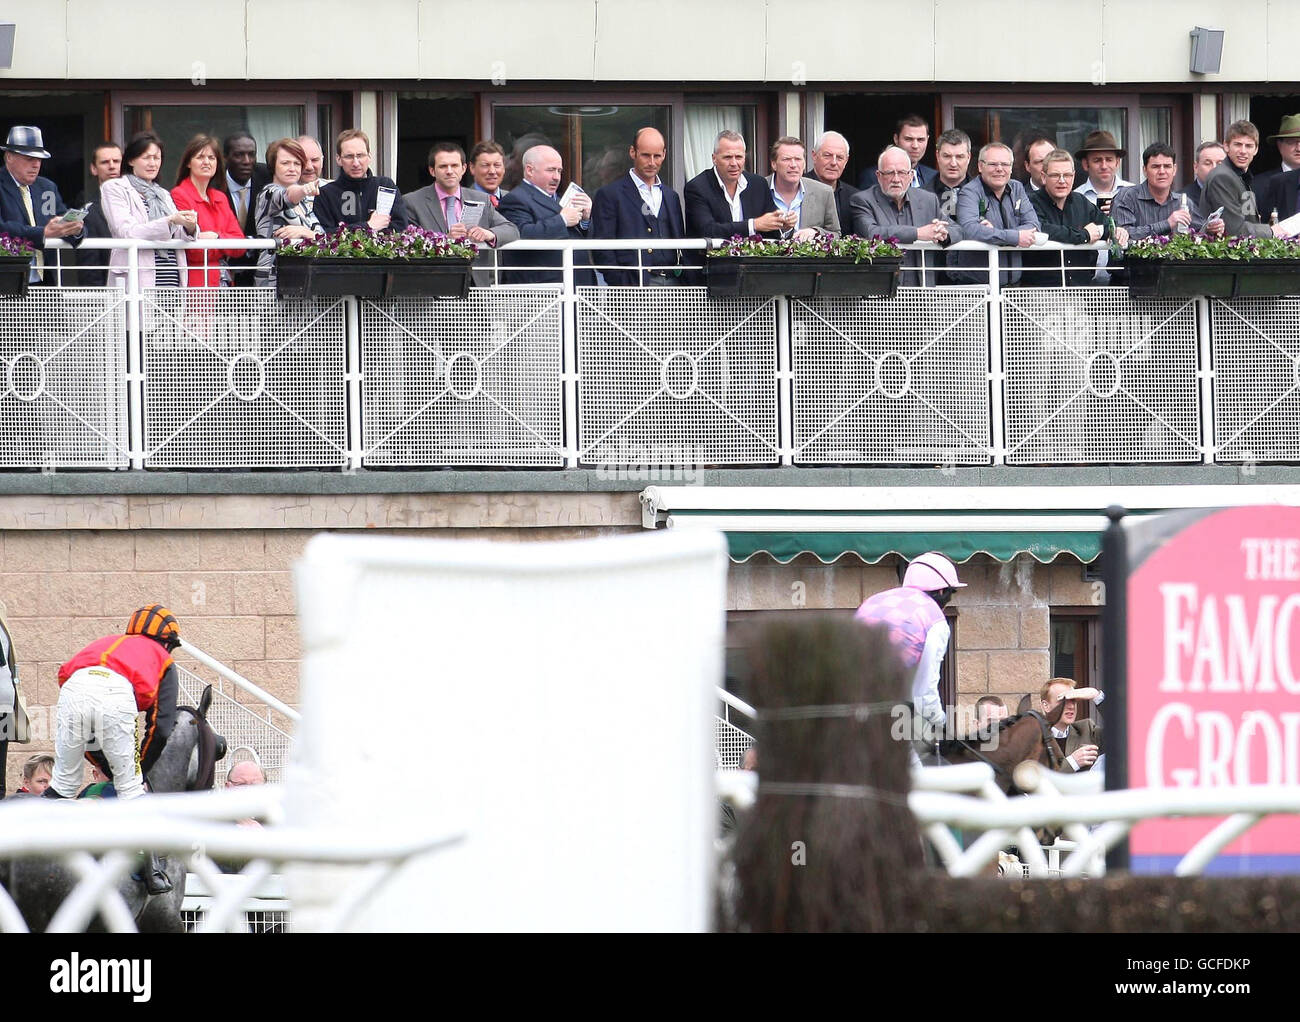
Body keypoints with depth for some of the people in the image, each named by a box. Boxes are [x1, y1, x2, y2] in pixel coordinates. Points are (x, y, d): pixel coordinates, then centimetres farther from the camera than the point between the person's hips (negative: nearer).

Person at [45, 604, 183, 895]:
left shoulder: (107, 643, 44)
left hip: (73, 687, 3)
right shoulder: (162, 660, 33)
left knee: (64, 783, 18)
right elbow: (160, 728, 23)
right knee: (130, 787, 10)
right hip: (118, 694, -3)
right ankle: (152, 872, 7)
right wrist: (141, 769, 35)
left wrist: (106, 766, 41)